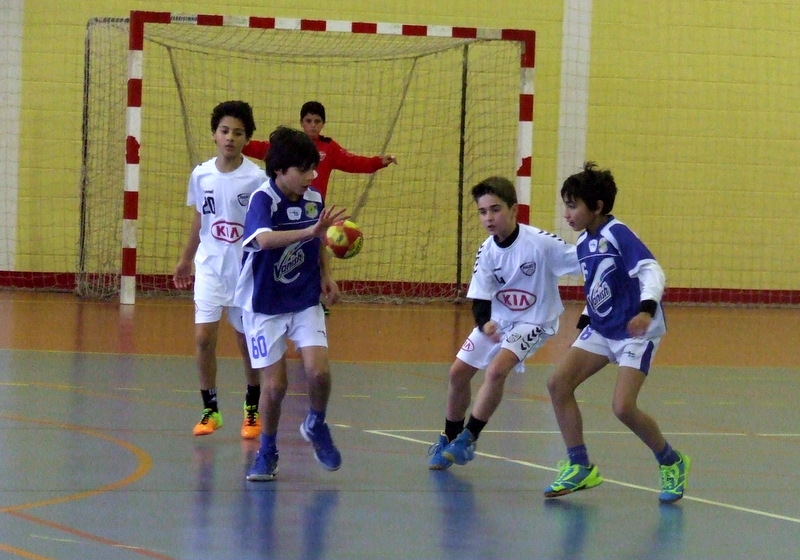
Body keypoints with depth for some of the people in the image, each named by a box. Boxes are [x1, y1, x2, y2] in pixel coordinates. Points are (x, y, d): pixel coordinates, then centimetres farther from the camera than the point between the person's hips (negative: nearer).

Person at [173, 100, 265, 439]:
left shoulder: (256, 179, -10)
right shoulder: (201, 175, 1)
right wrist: (185, 260, 22)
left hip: (246, 271, -2)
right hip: (209, 268, 2)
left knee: (247, 341, 7)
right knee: (204, 338, -8)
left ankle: (252, 409, 25)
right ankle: (210, 410, 5)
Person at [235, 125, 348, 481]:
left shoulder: (314, 200, -1)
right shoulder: (263, 199, -19)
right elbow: (264, 239, -41)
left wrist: (326, 276, 3)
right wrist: (309, 231, -53)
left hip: (306, 302, 4)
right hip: (265, 305, -4)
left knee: (318, 371, -15)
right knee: (274, 384, -7)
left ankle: (316, 427, 15)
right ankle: (267, 451, 17)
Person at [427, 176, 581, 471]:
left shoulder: (541, 243, -25)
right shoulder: (487, 251, -10)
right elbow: (479, 300, -9)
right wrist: (484, 323, -29)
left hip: (534, 321, -6)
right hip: (497, 319, 6)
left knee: (496, 369, -26)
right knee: (458, 372, 5)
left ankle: (468, 440, -14)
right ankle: (449, 440, 26)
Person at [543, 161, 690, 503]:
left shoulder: (617, 235, -18)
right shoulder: (584, 243, 6)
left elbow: (652, 272, -28)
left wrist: (647, 309, -43)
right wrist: (585, 320, 11)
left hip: (636, 331, -8)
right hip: (601, 330, 8)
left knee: (624, 407, -18)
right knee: (558, 384, -5)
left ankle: (671, 463, 8)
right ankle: (579, 468, 6)